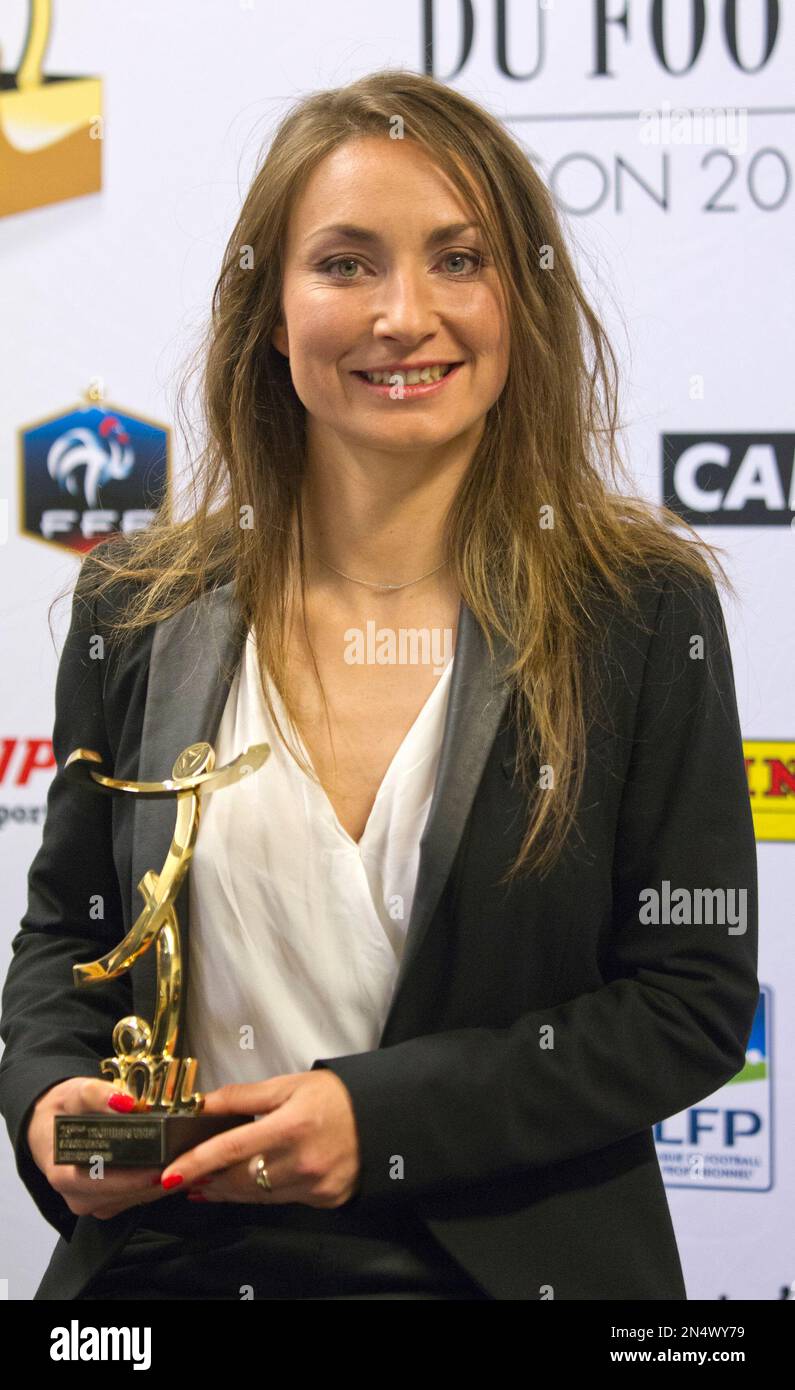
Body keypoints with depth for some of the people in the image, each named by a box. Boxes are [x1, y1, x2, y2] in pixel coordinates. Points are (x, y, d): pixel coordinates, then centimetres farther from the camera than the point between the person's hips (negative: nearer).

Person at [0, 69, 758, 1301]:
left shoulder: (643, 613, -2)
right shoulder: (141, 611, 6)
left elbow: (695, 996, -3)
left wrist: (381, 1118, -13)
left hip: (502, 1261, -1)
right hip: (170, 1262, 1)